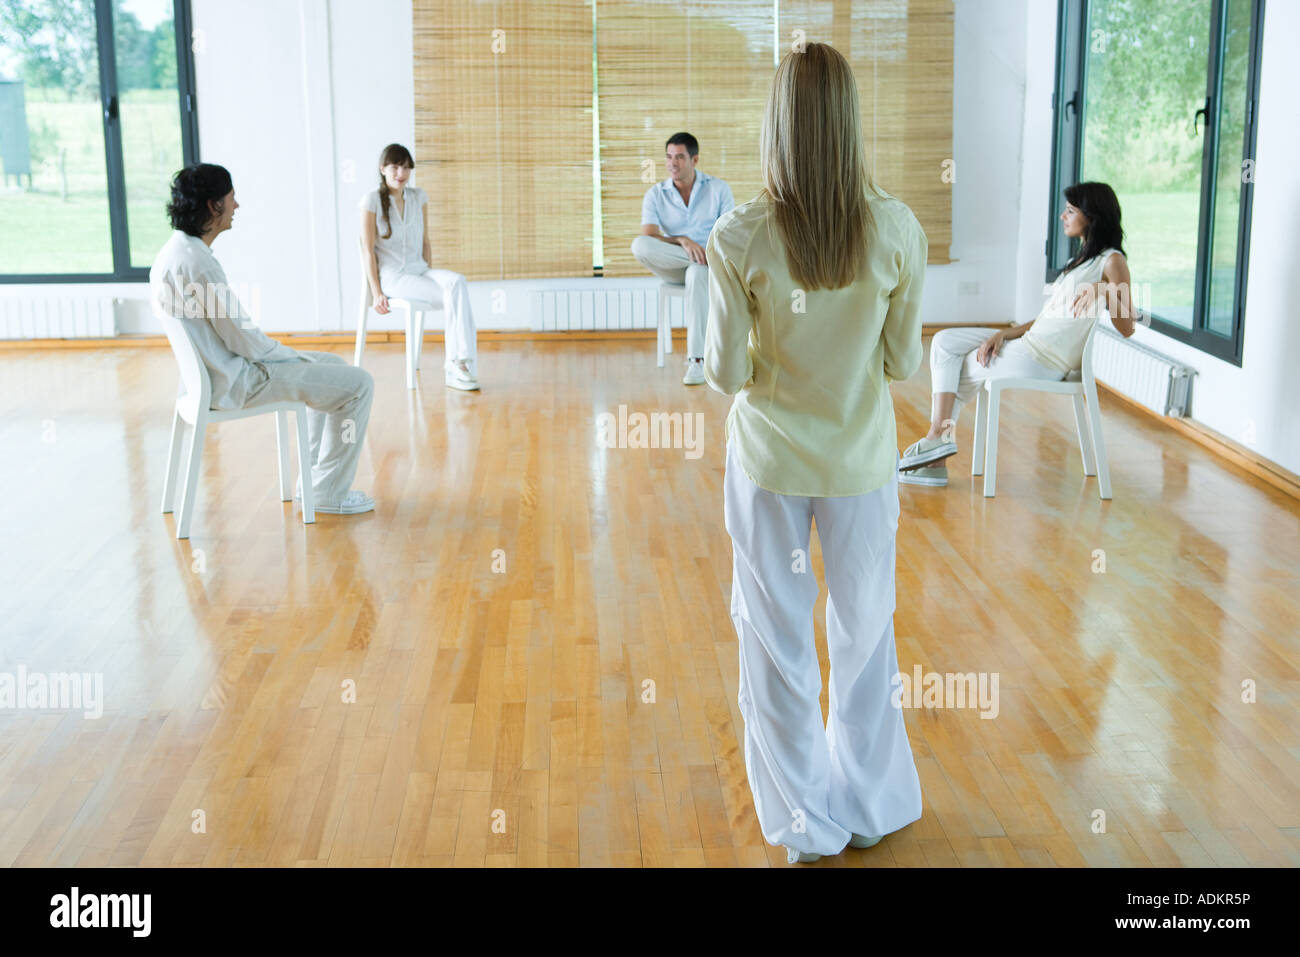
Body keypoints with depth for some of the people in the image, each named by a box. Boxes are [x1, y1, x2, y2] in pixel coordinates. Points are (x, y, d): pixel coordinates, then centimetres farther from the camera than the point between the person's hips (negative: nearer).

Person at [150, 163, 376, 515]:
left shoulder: (172, 251, 7)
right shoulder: (197, 262, -25)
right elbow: (243, 339, -22)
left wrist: (284, 353, 11)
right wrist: (290, 355, -4)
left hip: (217, 370, 10)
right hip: (235, 383, -10)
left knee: (333, 366, 23)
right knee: (358, 385, -7)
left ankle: (313, 476, 25)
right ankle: (329, 492, 3)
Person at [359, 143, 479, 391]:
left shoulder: (419, 197, 12)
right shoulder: (372, 200, -4)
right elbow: (368, 250, -5)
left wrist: (430, 276, 7)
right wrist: (376, 293, -10)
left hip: (419, 270, 5)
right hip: (392, 276, -5)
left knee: (457, 282, -30)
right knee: (455, 296, -28)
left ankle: (456, 361, -34)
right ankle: (455, 365, -26)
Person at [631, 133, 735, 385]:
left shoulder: (718, 189, 6)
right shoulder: (655, 194, 6)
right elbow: (649, 236, -9)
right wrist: (682, 240, -27)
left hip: (710, 265, -1)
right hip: (672, 269, 2)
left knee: (697, 275, -41)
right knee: (639, 245, -30)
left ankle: (698, 359, -42)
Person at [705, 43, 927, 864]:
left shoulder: (740, 238, -17)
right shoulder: (898, 230, -13)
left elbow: (726, 374, -12)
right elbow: (905, 363, -5)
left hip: (770, 462, -1)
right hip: (861, 463, 2)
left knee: (778, 641, 14)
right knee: (865, 633, 20)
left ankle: (805, 824, 27)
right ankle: (868, 809, 35)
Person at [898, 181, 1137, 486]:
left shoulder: (1111, 261, -9)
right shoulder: (1081, 259, 20)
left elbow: (1126, 329, -18)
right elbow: (1049, 318, 15)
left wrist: (1104, 289, -33)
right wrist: (1004, 334, 2)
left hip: (1045, 361, -10)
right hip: (1030, 343, 10)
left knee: (954, 367, 0)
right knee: (945, 342, 1)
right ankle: (937, 444, -6)